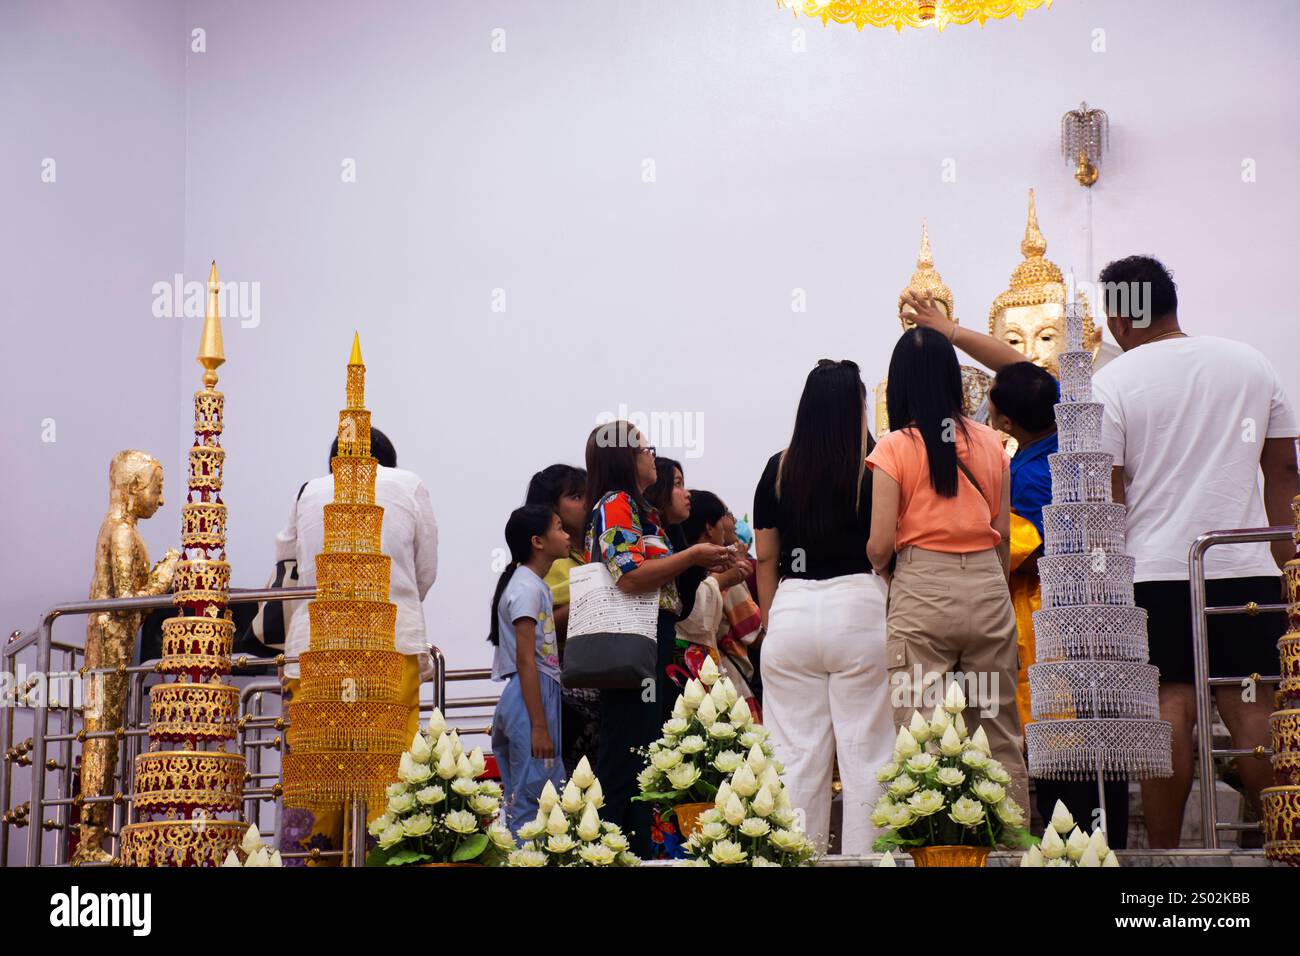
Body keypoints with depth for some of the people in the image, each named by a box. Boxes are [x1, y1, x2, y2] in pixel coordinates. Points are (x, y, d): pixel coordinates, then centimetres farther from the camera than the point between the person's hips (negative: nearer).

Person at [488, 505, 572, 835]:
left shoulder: (537, 585, 17)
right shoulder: (526, 588, -12)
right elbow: (525, 661, -18)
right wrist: (538, 726, -20)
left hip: (544, 694, 10)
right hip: (531, 699, -10)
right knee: (530, 800, -9)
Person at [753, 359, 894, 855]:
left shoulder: (779, 470, 5)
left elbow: (765, 559, 10)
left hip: (791, 611, 2)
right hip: (860, 606, -2)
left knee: (797, 755, 5)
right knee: (864, 753, 2)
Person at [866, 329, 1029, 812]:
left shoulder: (894, 448, -4)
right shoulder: (990, 442, 8)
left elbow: (880, 545, -8)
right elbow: (1004, 533, 13)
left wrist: (880, 570, 14)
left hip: (922, 589, -4)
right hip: (987, 586, 4)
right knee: (1000, 739, 10)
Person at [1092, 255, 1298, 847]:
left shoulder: (1111, 384, -2)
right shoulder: (1251, 365, 9)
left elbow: (1106, 496, -4)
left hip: (1156, 570, -2)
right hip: (1247, 569, 2)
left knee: (1171, 709, -1)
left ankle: (1165, 853, -1)